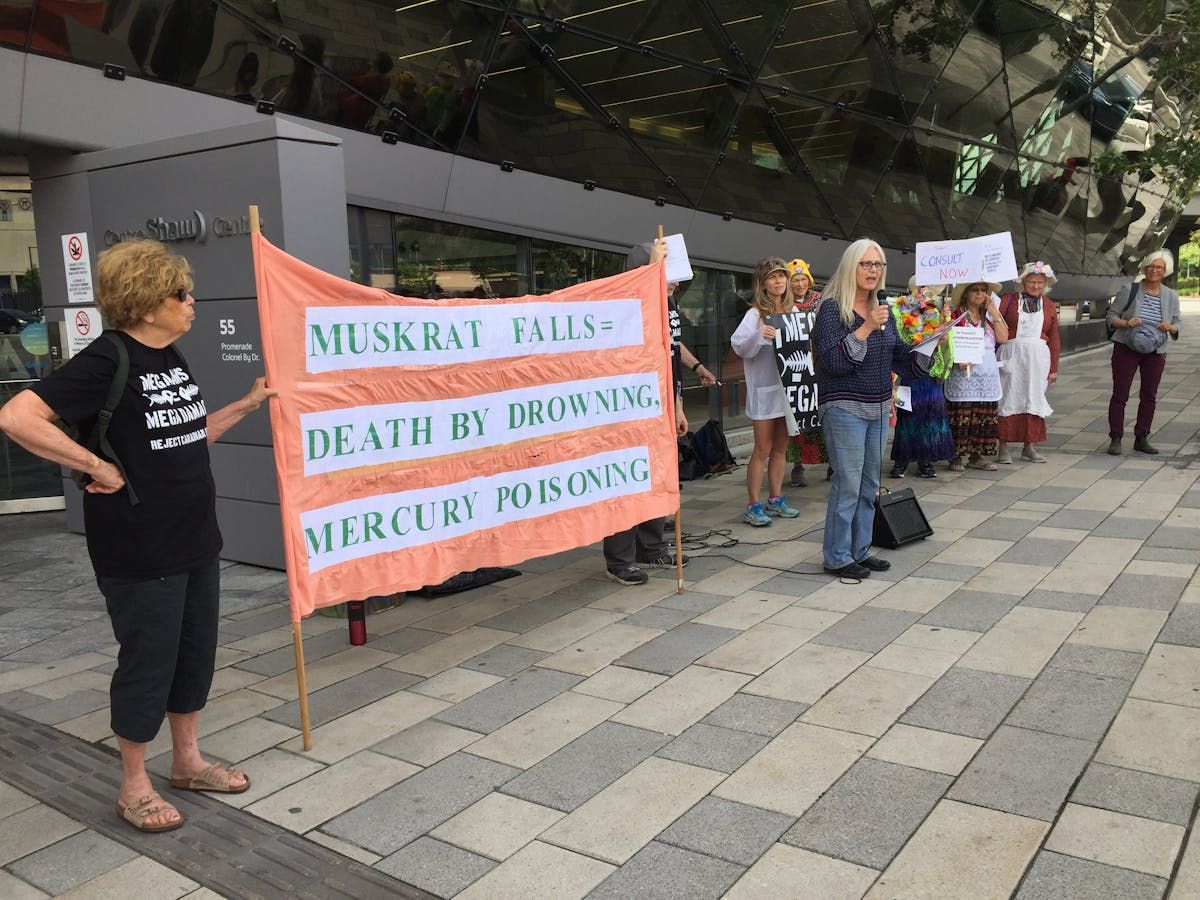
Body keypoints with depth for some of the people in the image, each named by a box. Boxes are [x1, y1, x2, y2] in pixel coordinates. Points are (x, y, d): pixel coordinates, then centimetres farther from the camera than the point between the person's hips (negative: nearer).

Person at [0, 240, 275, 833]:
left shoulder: (172, 360, 9)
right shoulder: (105, 362, -17)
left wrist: (247, 405, 14)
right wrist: (96, 466, -22)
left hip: (196, 540, 8)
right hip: (140, 552, -8)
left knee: (195, 652, 17)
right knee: (147, 662, 4)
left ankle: (187, 761, 35)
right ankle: (133, 787, 24)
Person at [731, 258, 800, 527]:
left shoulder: (791, 312, 10)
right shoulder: (756, 313, -10)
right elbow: (738, 345, -23)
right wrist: (758, 336, -38)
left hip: (787, 386, 6)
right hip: (764, 388, -6)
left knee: (780, 447, 13)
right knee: (762, 449, -3)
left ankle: (775, 499, 24)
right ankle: (753, 506, 4)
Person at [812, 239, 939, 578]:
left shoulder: (883, 311, 13)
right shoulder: (832, 308, -9)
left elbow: (902, 361, 17)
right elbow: (833, 362, -19)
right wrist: (866, 328, -22)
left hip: (879, 409, 7)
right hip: (845, 408, -7)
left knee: (869, 485, 11)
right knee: (847, 484, -6)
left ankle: (860, 550, 22)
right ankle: (837, 557, 5)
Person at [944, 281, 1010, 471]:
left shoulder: (991, 314, 14)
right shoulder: (956, 315, 1)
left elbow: (1003, 338, 0)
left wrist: (994, 312, -4)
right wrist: (957, 359, -18)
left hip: (987, 373, 5)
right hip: (962, 372, -4)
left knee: (985, 416, 5)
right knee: (960, 416, -7)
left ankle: (976, 456, 14)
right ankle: (956, 456, 1)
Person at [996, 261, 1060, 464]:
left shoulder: (1049, 306, 12)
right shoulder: (1008, 300, 1)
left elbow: (1054, 339, 12)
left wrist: (1054, 368, 10)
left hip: (1038, 356, 4)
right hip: (1012, 354, -3)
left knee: (1033, 399, 7)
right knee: (1008, 399, -1)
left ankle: (1029, 446, 16)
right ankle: (1003, 447, 4)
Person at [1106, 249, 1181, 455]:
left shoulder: (1171, 297, 5)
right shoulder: (1129, 291, -5)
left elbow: (1177, 323, 12)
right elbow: (1111, 315, -3)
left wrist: (1171, 327, -11)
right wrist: (1125, 323, -22)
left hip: (1155, 352, 3)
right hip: (1126, 349, -3)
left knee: (1149, 396, 6)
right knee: (1120, 394, -3)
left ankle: (1141, 439, 17)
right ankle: (1115, 439, 4)